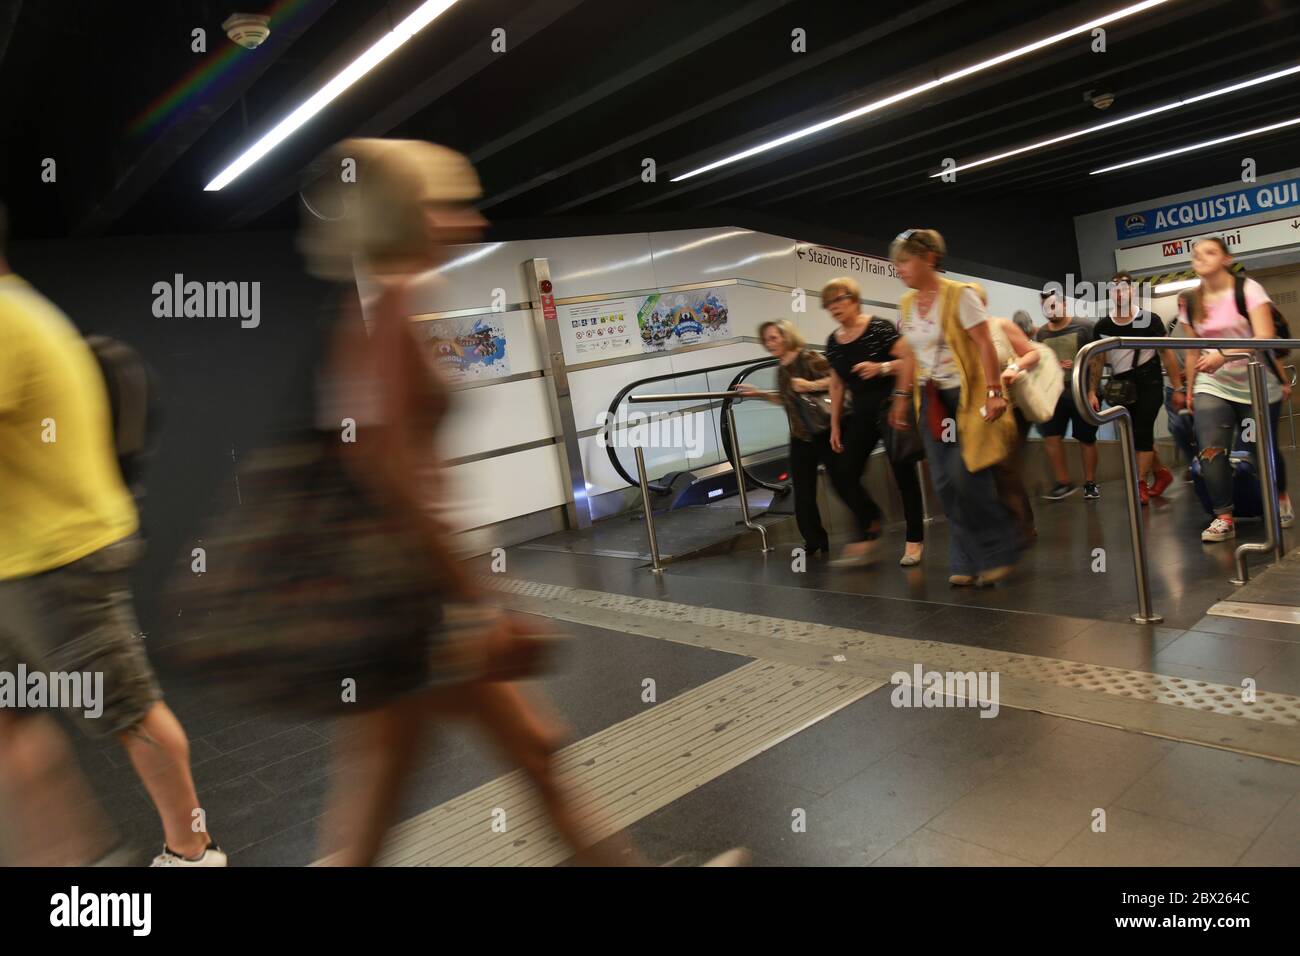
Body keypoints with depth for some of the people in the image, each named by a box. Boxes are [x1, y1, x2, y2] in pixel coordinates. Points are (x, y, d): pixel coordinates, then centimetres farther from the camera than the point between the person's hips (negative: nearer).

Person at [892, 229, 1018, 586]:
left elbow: (986, 346, -14)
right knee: (945, 483, 3)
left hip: (967, 396, -6)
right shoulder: (906, 304, 8)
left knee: (967, 477, -12)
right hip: (932, 400, 6)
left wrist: (993, 393, -19)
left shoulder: (959, 295, -10)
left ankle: (996, 554, 8)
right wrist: (904, 396, 16)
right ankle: (967, 562, 13)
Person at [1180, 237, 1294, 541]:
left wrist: (1224, 355, -37)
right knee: (1210, 450, -16)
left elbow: (1265, 338, -22)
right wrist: (1189, 389, 14)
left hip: (1257, 386, -3)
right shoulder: (1192, 302, 4)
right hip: (1212, 386, 3)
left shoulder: (1248, 289, -10)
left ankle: (1281, 497, 39)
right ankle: (1224, 517, -11)